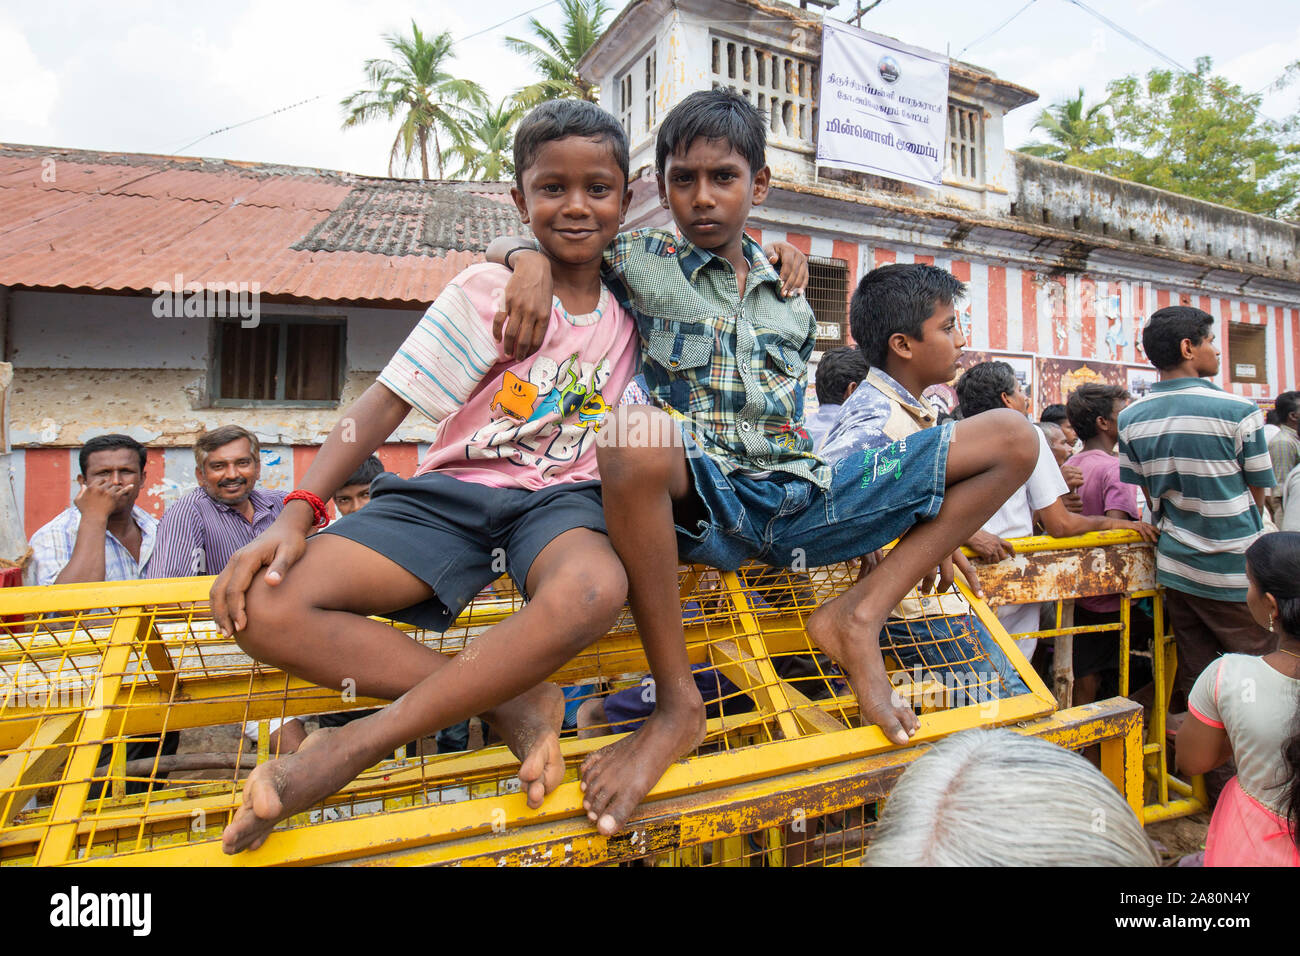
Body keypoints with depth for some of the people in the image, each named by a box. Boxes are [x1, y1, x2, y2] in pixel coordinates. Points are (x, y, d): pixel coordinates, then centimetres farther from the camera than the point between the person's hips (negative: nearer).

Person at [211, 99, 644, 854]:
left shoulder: (629, 311, 10)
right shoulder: (486, 290, -1)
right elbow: (387, 402, -4)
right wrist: (299, 512, -15)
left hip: (562, 499, 1)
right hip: (454, 492, 0)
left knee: (594, 591, -39)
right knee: (263, 608, -21)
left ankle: (361, 742, -24)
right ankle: (509, 702, -20)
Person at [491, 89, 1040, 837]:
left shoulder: (793, 305, 20)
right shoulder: (640, 263, 11)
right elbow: (560, 238, 18)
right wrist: (536, 262, -10)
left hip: (798, 499, 5)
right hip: (702, 498, -4)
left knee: (1012, 440, 2)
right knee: (635, 428, -42)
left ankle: (860, 615, -8)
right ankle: (676, 701, -26)